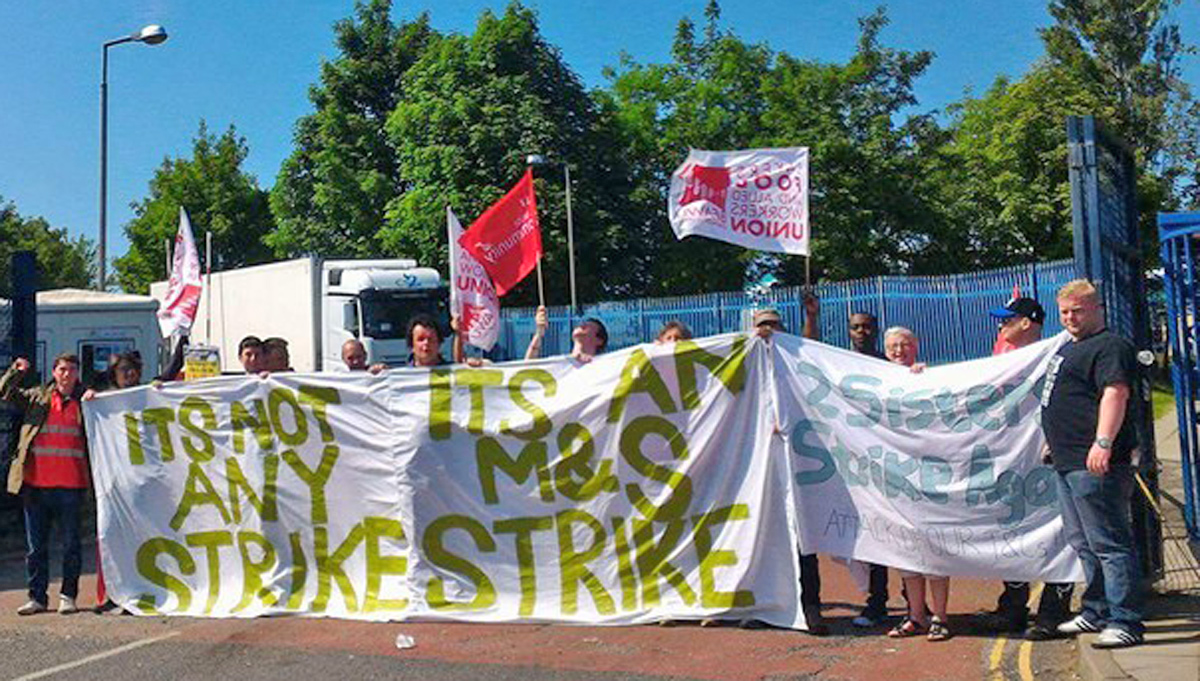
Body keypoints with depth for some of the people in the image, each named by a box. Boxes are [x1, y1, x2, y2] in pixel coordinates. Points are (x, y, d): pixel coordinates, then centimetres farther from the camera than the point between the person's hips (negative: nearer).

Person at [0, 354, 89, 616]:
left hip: (70, 486, -2)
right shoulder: (36, 397, 11)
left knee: (71, 545, 4)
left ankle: (68, 596, 14)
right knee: (35, 545, 8)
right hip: (35, 484, 2)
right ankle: (37, 597, 17)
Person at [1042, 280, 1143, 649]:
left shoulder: (1110, 346, -10)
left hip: (1095, 464, -11)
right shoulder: (1068, 348, 21)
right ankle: (1096, 611, 29)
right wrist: (1055, 444, 32)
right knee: (1083, 542, 18)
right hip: (1068, 462, 11)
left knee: (1108, 542, -9)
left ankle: (1124, 622, -4)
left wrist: (1103, 443, -33)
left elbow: (1115, 393, -23)